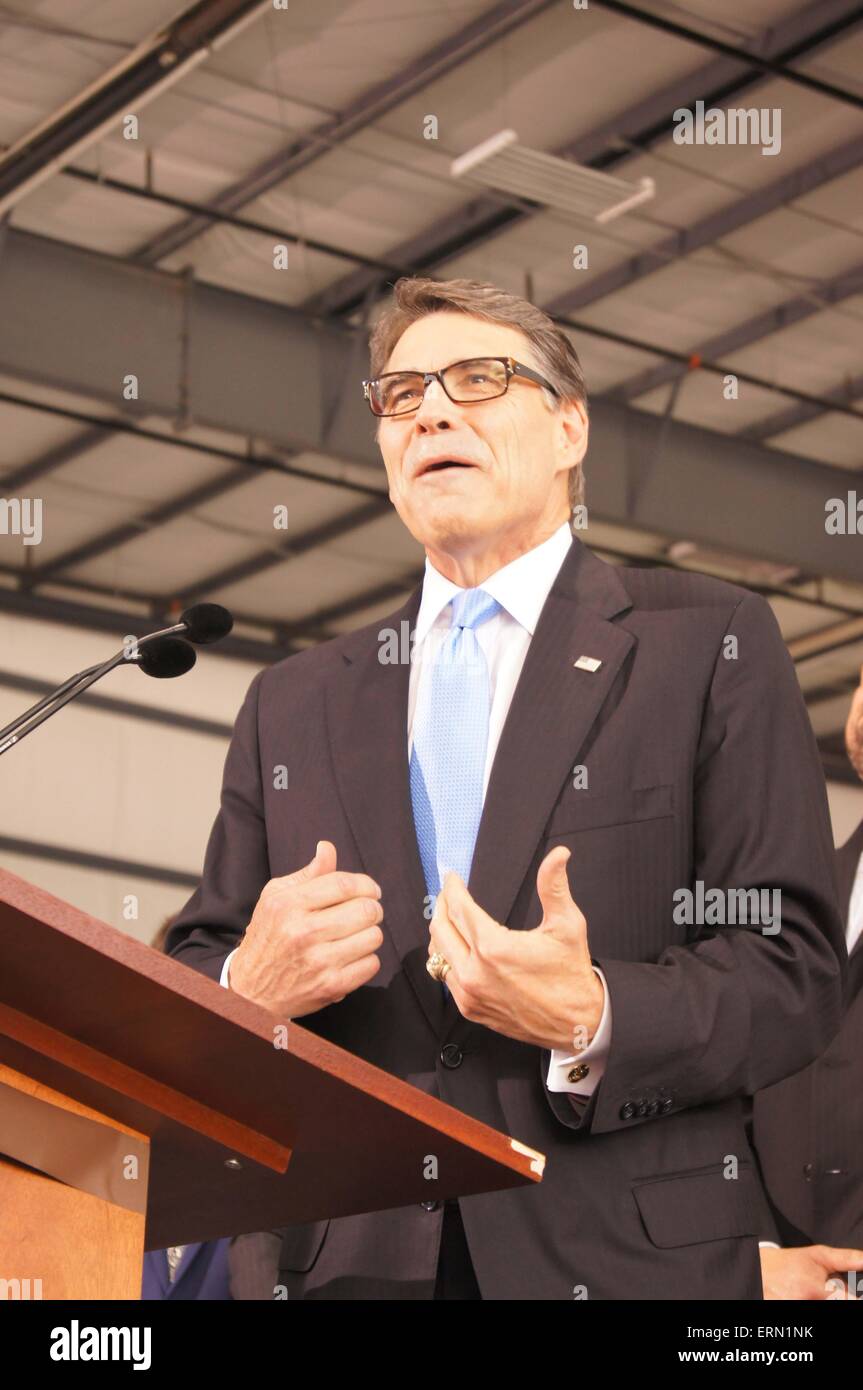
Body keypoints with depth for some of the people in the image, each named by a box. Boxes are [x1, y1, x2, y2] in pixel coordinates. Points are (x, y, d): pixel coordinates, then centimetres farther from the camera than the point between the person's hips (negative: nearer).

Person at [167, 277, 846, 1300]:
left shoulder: (710, 645, 2)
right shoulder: (293, 704, 14)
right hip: (350, 1258, 3)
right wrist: (247, 988, -10)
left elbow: (793, 971, -4)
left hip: (622, 1258, -3)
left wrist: (591, 1023, -21)